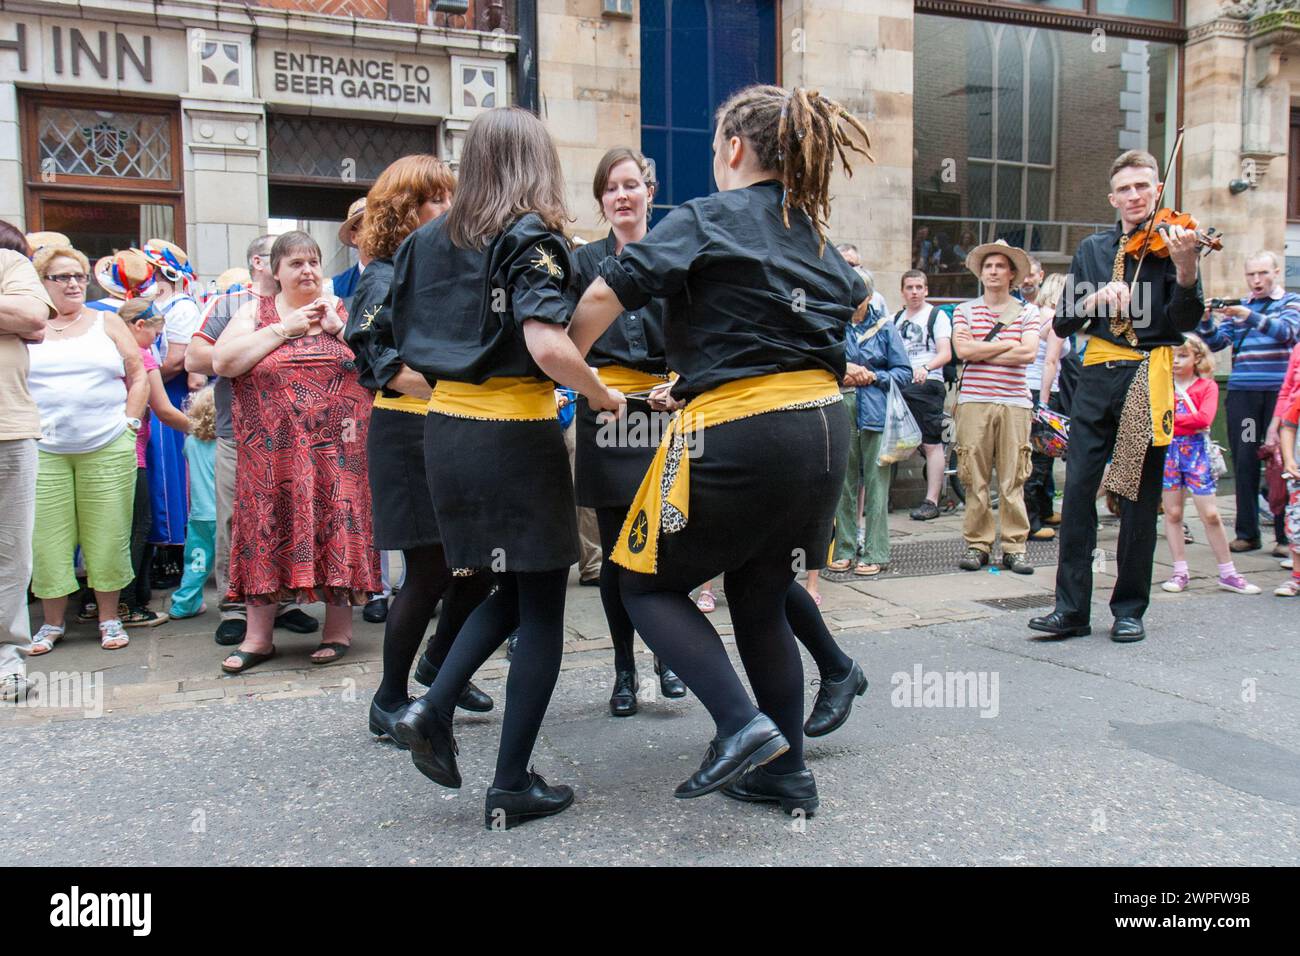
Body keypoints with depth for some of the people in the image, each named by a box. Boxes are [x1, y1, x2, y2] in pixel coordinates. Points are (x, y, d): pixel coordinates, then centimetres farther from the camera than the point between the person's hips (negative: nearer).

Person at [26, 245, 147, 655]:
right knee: (47, 539, 1)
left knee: (107, 536, 1)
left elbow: (139, 377, 9)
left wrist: (129, 423, 0)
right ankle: (52, 623, 14)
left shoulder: (107, 323, 11)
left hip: (108, 450, 0)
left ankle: (109, 618, 12)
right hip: (44, 452, 1)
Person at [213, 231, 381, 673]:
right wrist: (285, 328, -8)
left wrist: (339, 327, -10)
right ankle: (258, 637, 10)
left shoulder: (341, 308, 10)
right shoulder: (256, 311, 9)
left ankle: (339, 626, 12)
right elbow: (222, 362, -6)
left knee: (335, 530, 0)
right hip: (273, 450, 0)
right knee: (267, 534, 2)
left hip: (336, 449, 0)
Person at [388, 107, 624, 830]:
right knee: (542, 611, 6)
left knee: (515, 590, 23)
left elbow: (410, 344, 11)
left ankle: (435, 707, 10)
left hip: (446, 428, 7)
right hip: (516, 438, -7)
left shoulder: (433, 239, 8)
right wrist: (602, 395, -10)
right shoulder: (533, 236, -10)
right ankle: (512, 788, 12)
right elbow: (547, 345, -24)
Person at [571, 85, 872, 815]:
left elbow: (605, 296, -13)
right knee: (762, 595, 19)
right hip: (825, 427, 8)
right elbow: (857, 300, 38)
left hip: (739, 437, -7)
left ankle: (743, 725, -6)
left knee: (650, 583, 9)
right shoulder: (815, 234, 18)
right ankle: (787, 773, 26)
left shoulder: (706, 219, -3)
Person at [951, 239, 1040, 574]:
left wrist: (981, 351, -4)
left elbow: (1029, 354, -5)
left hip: (1014, 402, 0)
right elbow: (963, 350, -5)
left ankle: (1014, 547, 6)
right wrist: (1008, 345, -2)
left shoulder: (1027, 312, 11)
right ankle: (977, 544, 8)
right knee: (975, 477, 0)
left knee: (1013, 478, 0)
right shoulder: (965, 310, 11)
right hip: (974, 400, 0)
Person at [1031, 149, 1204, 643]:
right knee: (1078, 490, -3)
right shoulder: (1092, 249, 14)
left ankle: (1130, 609, 13)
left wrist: (1186, 268, -25)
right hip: (1097, 377, 3)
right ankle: (1072, 608, 3)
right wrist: (1097, 298, -12)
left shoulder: (1172, 242, 4)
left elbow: (1184, 320, -8)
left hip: (1147, 379, -2)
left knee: (1138, 497, 2)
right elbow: (1062, 323, 7)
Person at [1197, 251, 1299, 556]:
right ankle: (1247, 532, 8)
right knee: (1244, 461, 1)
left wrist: (1250, 316, -26)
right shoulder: (1239, 306, 16)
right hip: (1241, 392, 3)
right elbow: (1215, 342, 10)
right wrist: (1206, 319, -9)